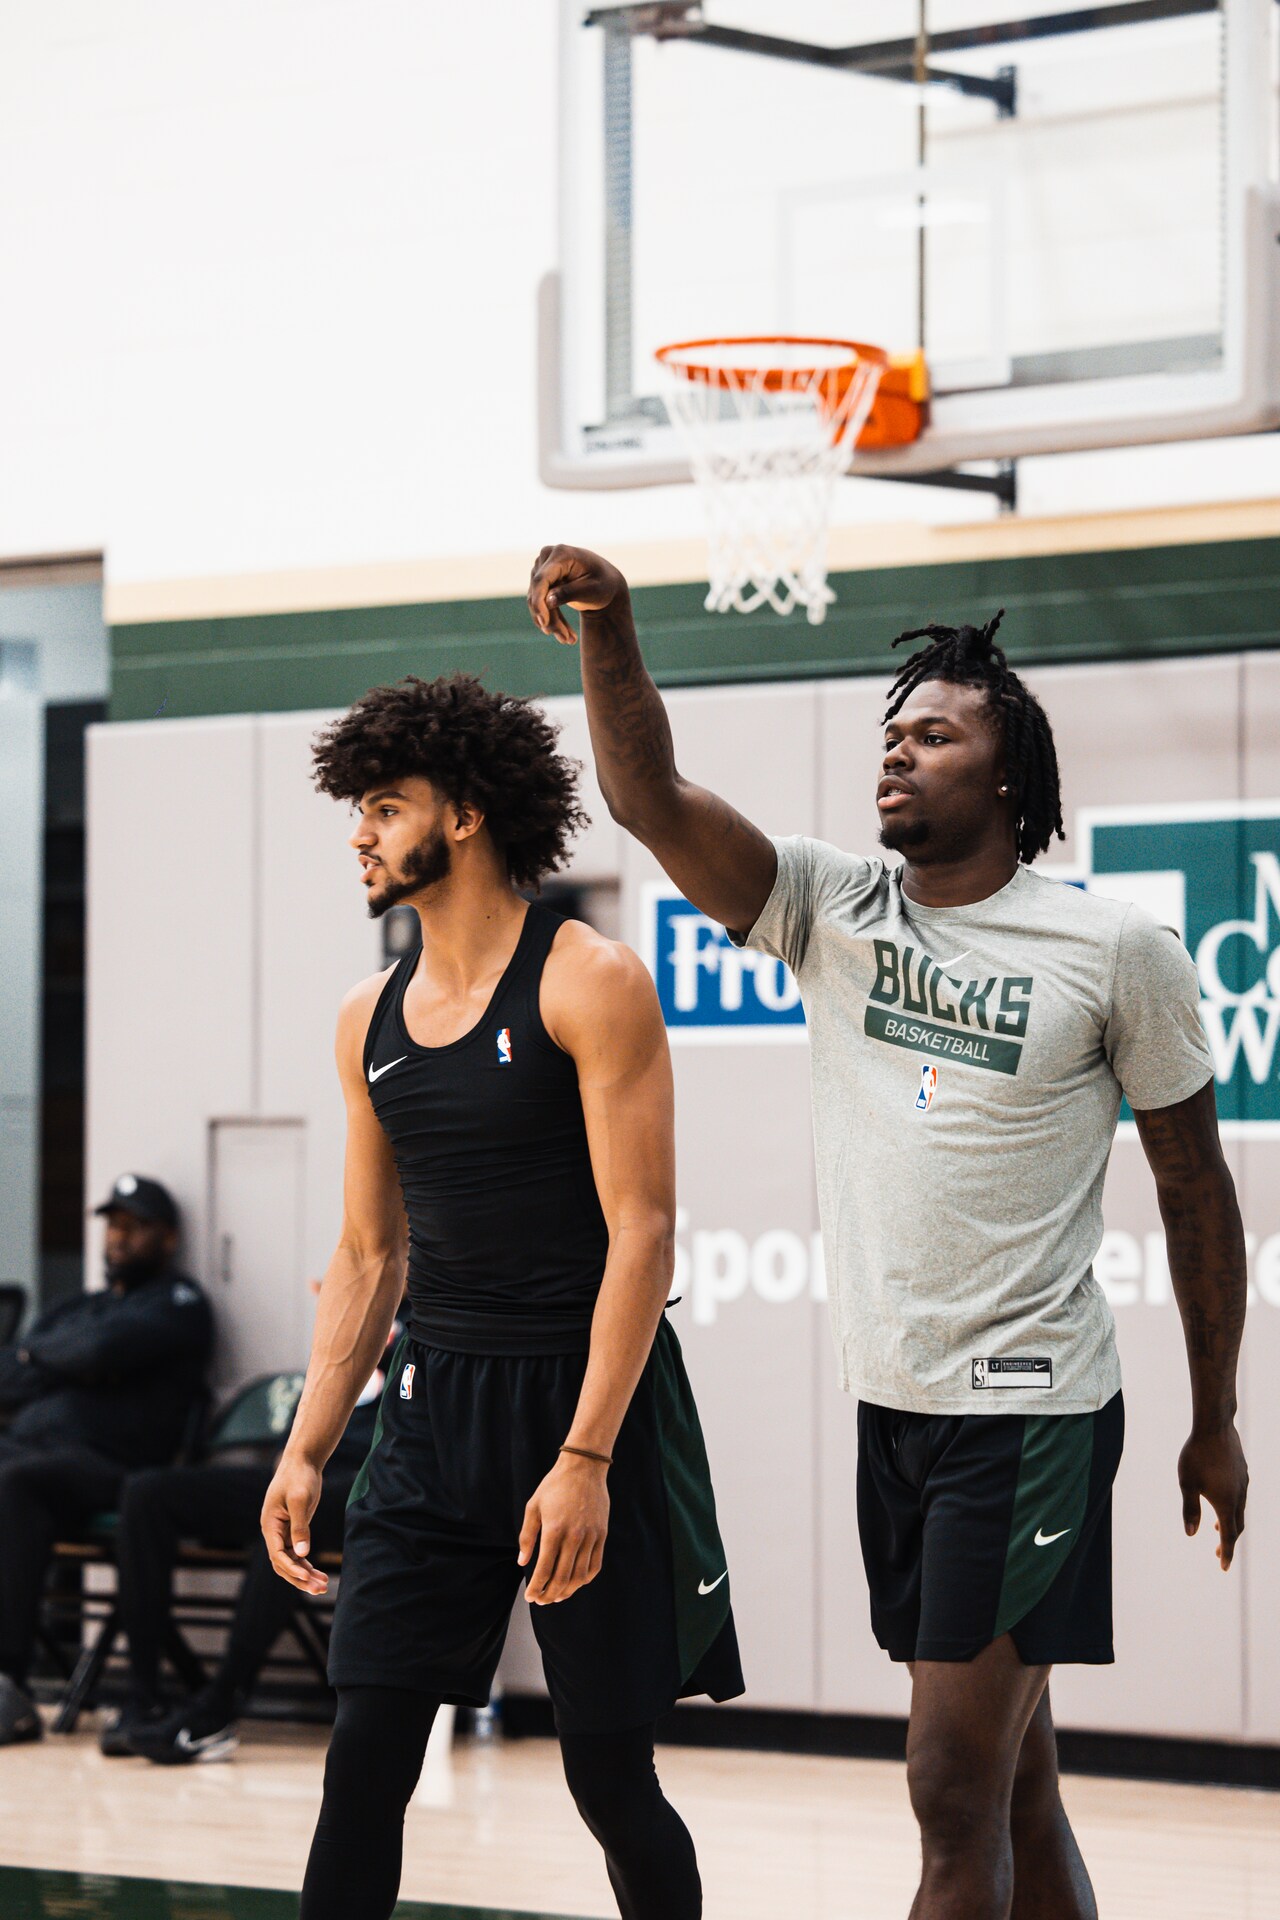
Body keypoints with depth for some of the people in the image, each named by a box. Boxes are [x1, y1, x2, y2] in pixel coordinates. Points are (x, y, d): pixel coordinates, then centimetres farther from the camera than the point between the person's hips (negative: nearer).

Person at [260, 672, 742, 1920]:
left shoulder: (588, 985, -8)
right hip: (434, 1405, 5)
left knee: (610, 1773, 1)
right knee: (364, 1759, -2)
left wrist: (585, 1459, -20)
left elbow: (643, 1233, -13)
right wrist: (306, 1452, 7)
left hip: (582, 1399, -5)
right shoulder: (370, 1020, 11)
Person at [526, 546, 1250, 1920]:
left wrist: (1213, 1426, 6)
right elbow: (650, 798, -8)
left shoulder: (1117, 953, -5)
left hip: (1028, 1412, -5)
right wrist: (608, 630, -26)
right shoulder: (831, 910, 5)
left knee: (956, 1789, -9)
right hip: (892, 1405, 5)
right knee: (1013, 1789, 13)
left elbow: (1195, 1190, 3)